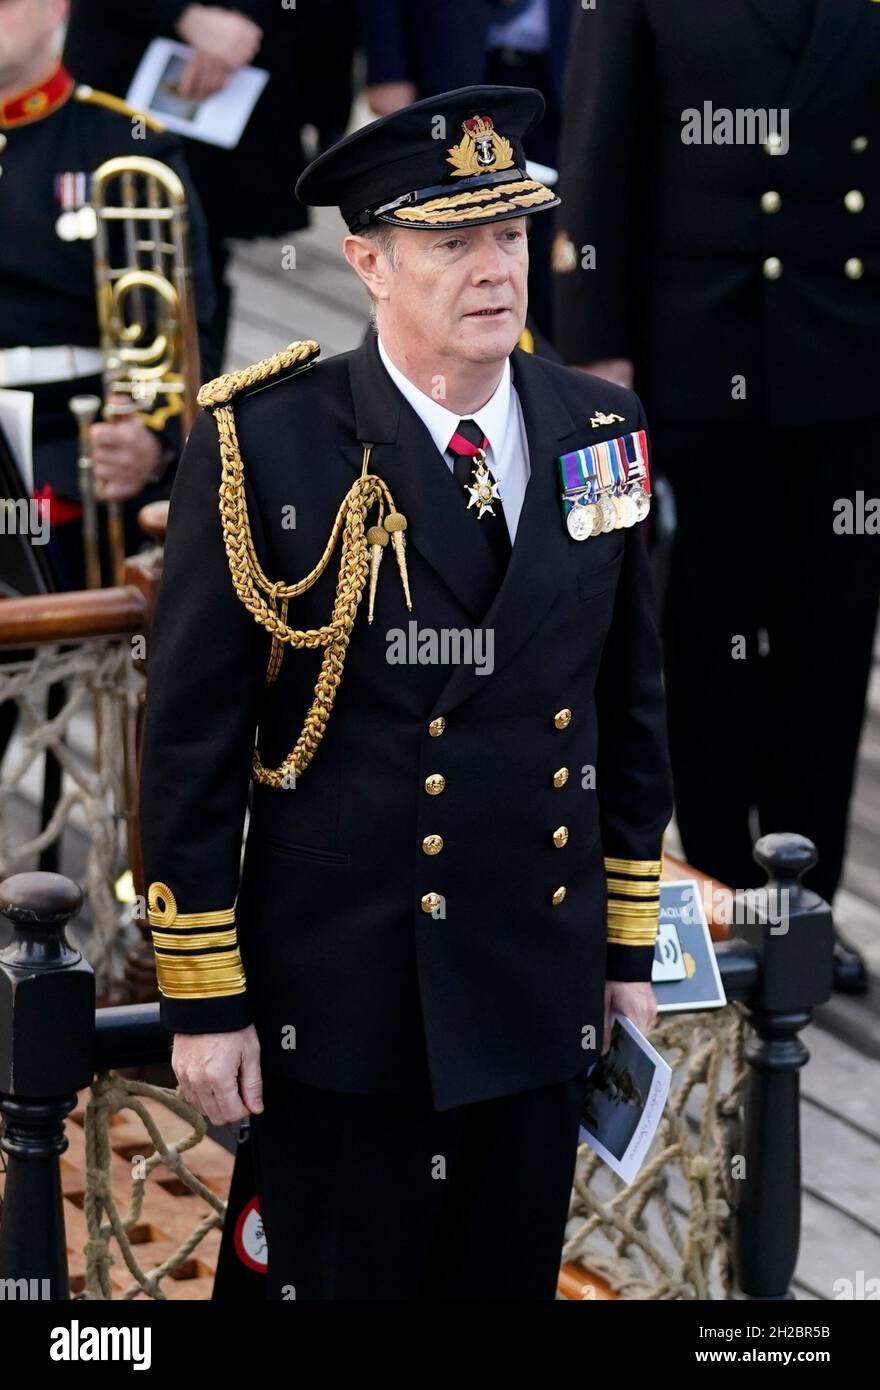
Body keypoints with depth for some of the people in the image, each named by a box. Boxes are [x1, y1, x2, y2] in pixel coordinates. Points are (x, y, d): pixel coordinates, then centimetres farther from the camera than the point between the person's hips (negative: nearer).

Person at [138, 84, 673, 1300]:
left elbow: (630, 701, 11)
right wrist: (202, 1000, -8)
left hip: (542, 1003, 4)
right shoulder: (265, 445, -12)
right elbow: (191, 734, -9)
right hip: (344, 1008, -4)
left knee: (513, 1280, 14)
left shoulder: (597, 433, 3)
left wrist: (630, 946, 12)